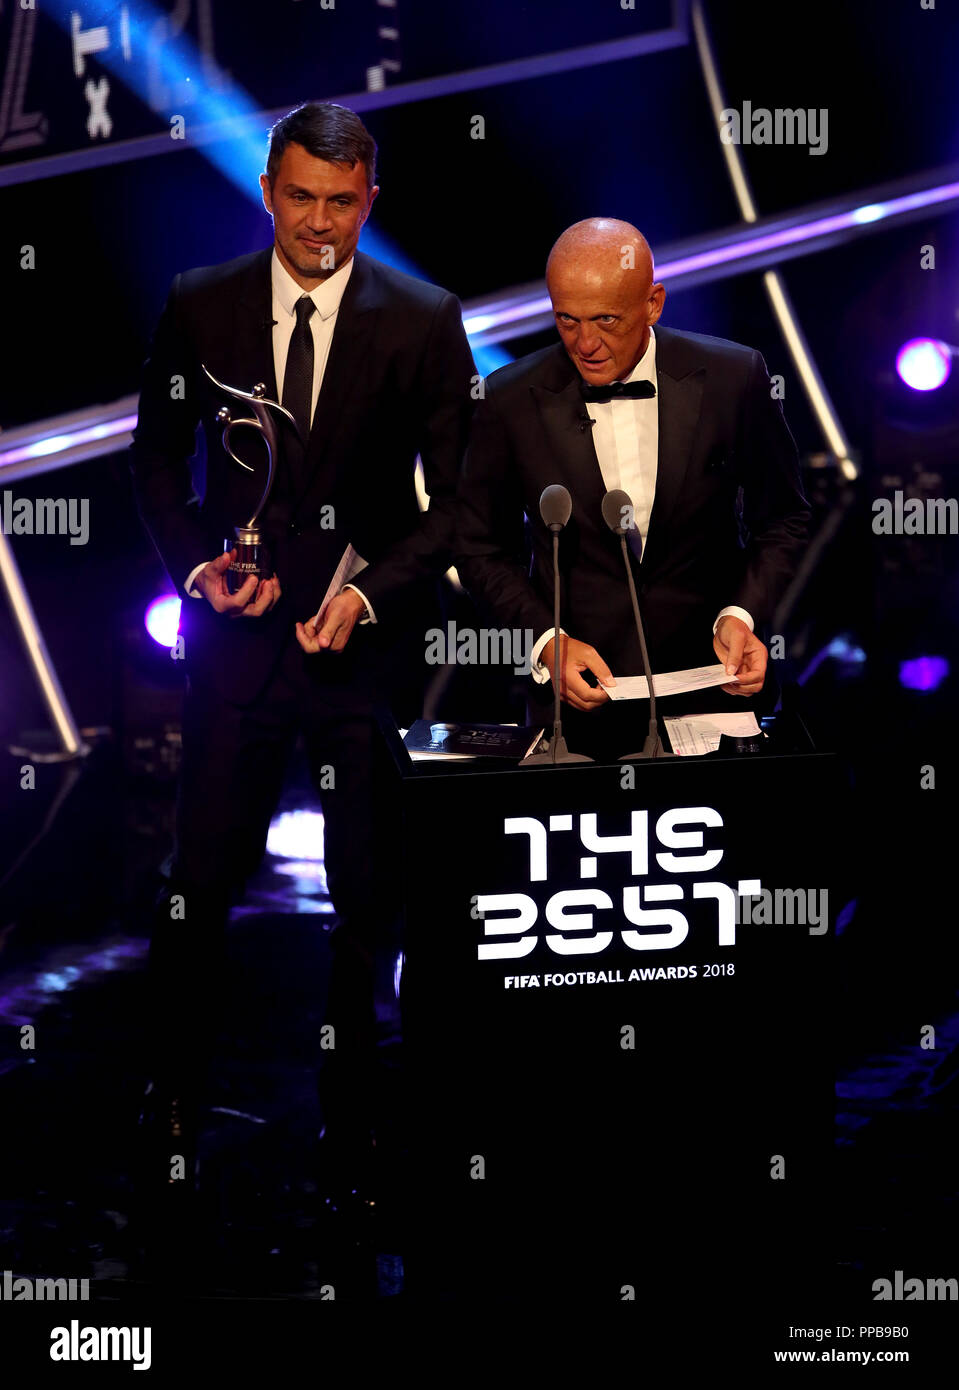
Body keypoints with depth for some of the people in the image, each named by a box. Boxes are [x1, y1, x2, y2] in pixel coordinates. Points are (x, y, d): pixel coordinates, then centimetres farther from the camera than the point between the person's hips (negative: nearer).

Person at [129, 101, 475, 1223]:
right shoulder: (199, 307, 4)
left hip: (366, 636, -1)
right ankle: (172, 1117, 17)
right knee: (200, 886, 4)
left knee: (369, 899, 4)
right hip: (236, 631, 1)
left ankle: (353, 1121, 18)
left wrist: (370, 592, -13)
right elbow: (157, 455, 12)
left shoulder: (423, 322, 0)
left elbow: (456, 492, 1)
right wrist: (196, 564, -5)